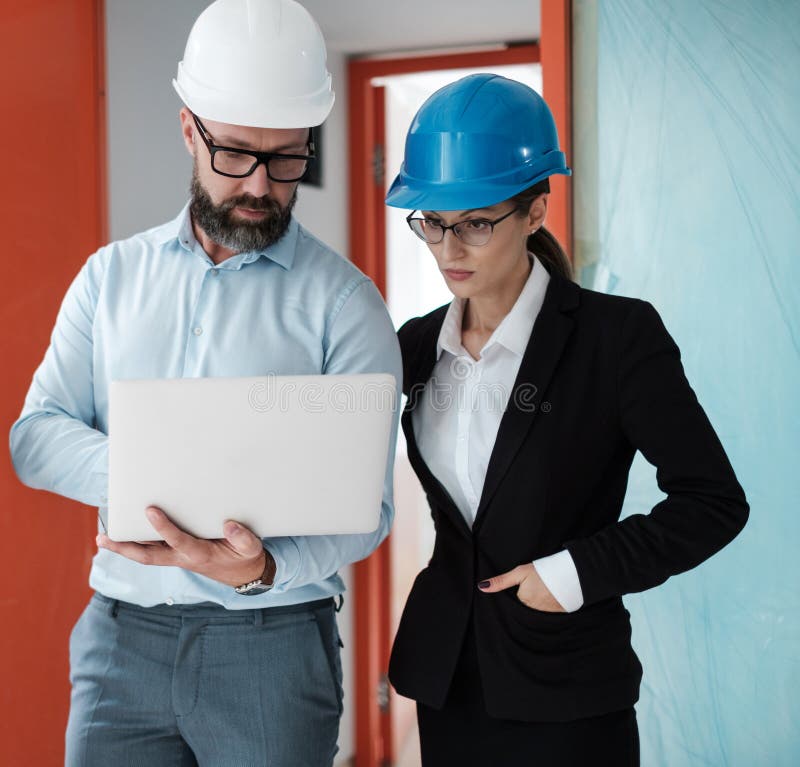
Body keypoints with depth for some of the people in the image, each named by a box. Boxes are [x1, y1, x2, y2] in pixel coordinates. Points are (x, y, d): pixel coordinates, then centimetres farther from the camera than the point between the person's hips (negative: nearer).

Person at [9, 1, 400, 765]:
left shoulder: (342, 300, -4)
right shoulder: (112, 274, 8)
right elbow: (35, 436, 2)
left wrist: (264, 569, -28)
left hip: (273, 643, -2)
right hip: (121, 636, 3)